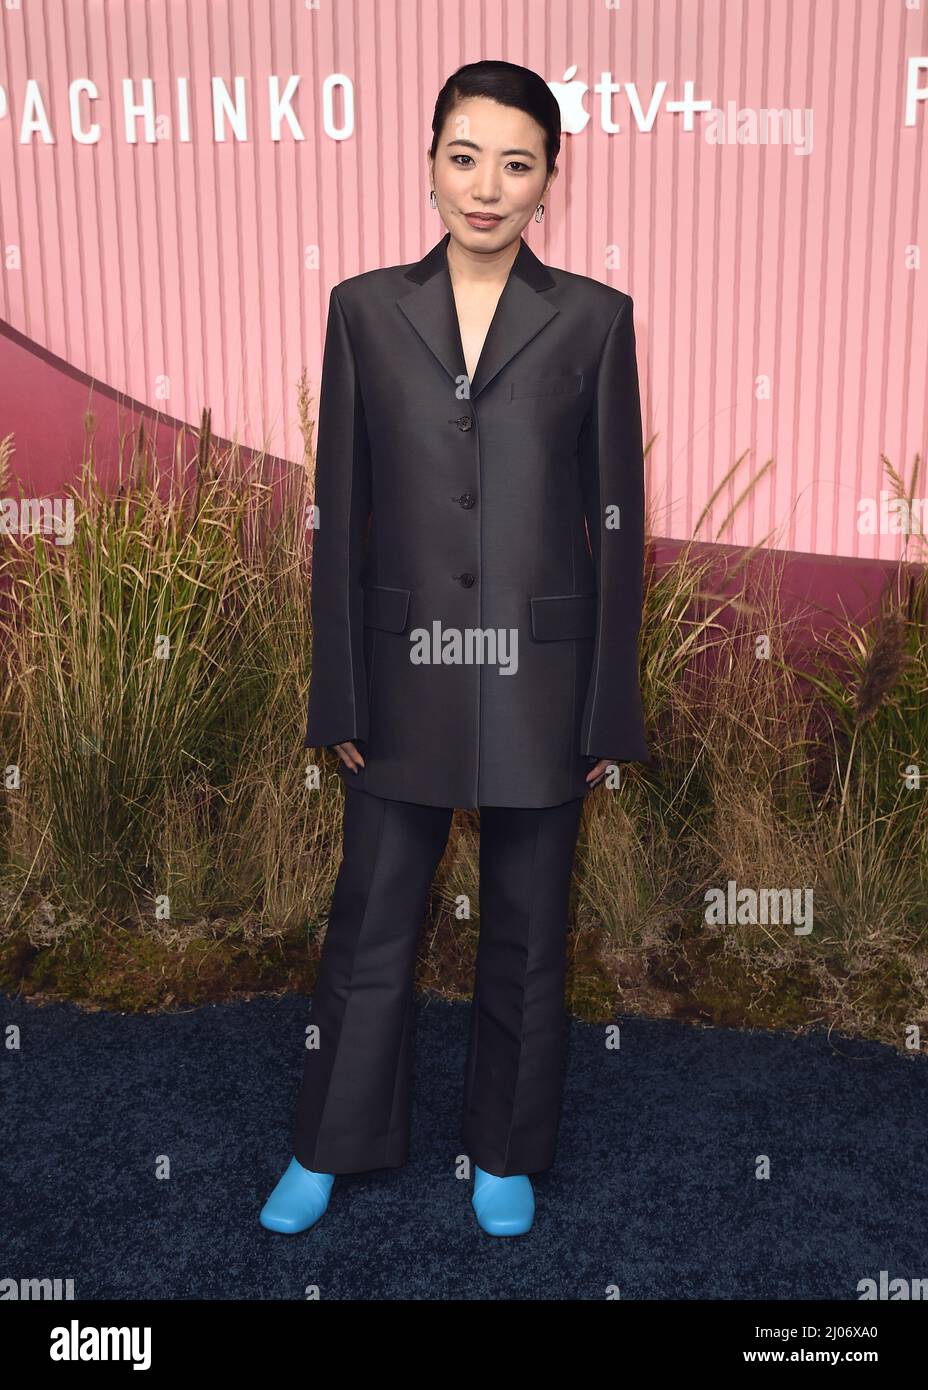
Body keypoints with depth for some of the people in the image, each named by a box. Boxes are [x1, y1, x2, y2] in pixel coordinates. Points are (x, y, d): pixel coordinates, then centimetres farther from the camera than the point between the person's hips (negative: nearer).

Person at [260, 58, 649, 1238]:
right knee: (371, 920, 12)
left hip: (541, 675, 0)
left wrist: (611, 710, -2)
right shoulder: (364, 309, 3)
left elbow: (616, 520, 0)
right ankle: (328, 1149, 34)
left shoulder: (593, 318, 1)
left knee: (526, 929, 12)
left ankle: (506, 1154, 34)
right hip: (406, 671, 1)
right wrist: (338, 698, 0)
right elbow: (340, 513, 2)